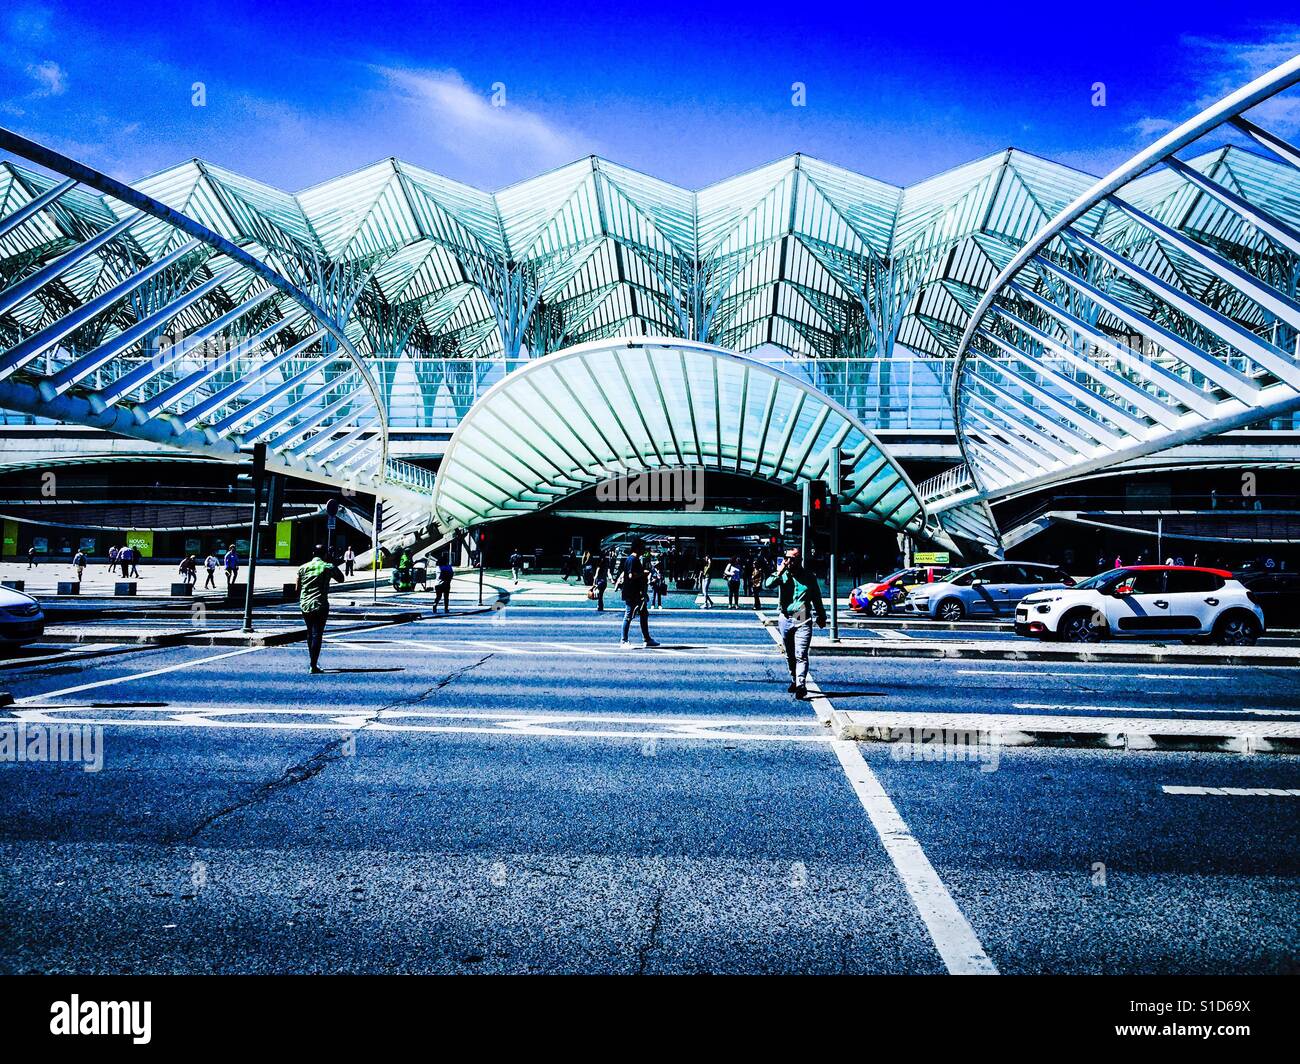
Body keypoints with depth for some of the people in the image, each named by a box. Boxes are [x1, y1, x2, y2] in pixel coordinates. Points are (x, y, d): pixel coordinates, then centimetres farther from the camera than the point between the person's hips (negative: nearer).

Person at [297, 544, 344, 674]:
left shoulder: (302, 568, 6)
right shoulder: (328, 567, -4)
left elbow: (297, 589, 7)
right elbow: (341, 579, 10)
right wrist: (334, 566, 16)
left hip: (305, 606, 4)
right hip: (320, 606, -4)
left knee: (310, 633, 18)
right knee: (317, 634, -4)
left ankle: (313, 661, 27)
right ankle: (313, 665, -10)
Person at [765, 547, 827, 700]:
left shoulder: (809, 577, 5)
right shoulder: (782, 575, 3)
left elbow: (817, 599, 16)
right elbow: (767, 584, -15)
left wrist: (821, 617, 20)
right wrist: (779, 572, -18)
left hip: (803, 621, -2)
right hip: (785, 620, 2)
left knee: (801, 655, -13)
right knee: (790, 655, 13)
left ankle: (801, 685, -18)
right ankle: (794, 680, 29)